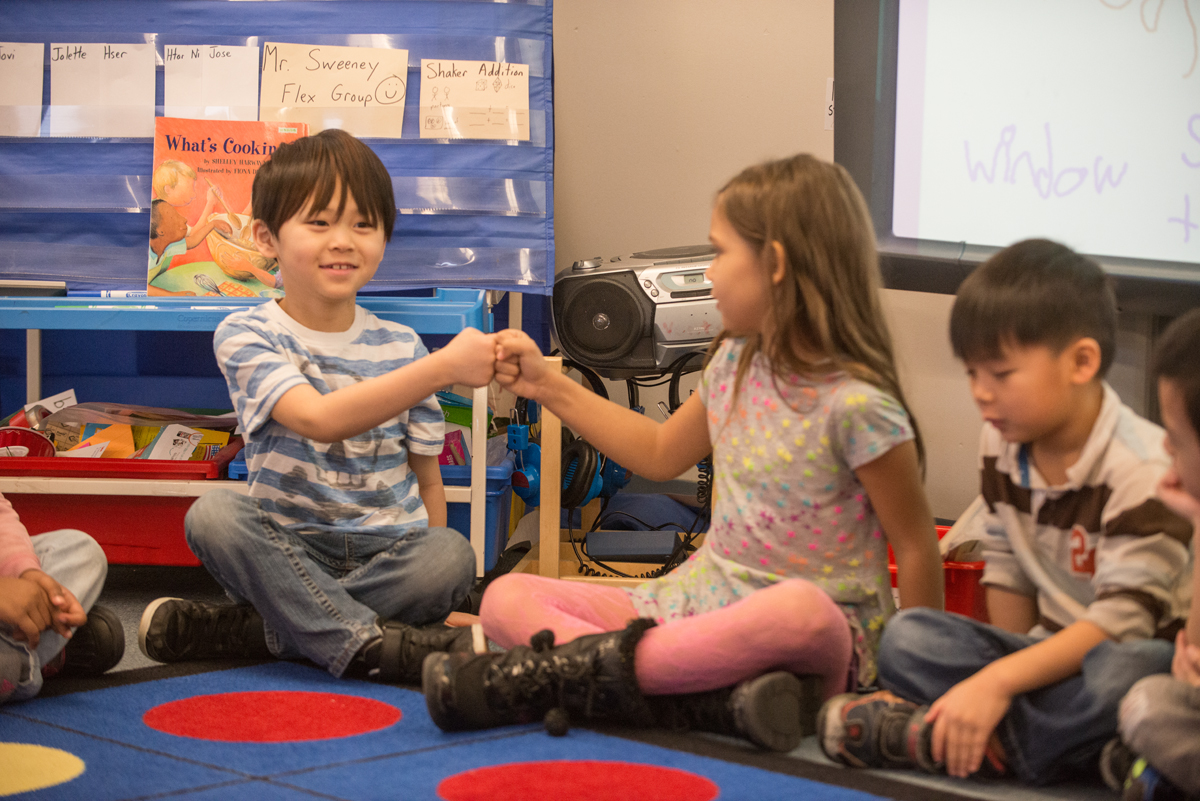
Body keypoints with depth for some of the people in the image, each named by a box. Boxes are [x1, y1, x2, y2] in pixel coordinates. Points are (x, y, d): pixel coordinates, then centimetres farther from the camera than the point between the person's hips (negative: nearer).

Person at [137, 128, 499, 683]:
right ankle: (374, 644, -35)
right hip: (291, 549, -2)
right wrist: (443, 367, -31)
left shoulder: (400, 347, 6)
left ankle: (251, 631, -24)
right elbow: (321, 420, -25)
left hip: (389, 554, 2)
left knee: (453, 556, -30)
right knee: (211, 516, -31)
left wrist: (427, 579, 0)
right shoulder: (246, 336, -6)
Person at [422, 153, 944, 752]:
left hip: (816, 627, -7)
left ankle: (555, 672, -33)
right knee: (506, 598, -9)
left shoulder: (855, 405, -14)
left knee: (800, 612, -45)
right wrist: (547, 385, 23)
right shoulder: (735, 364, 9)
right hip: (703, 600, 7)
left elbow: (917, 548, -10)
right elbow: (662, 454, 25)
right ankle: (723, 697, -30)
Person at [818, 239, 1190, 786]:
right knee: (907, 636, -12)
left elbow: (1122, 620, -25)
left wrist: (998, 681, -31)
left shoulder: (1142, 470, -19)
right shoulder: (1003, 444, 4)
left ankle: (934, 740, -32)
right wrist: (1005, 674, 0)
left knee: (1125, 673, -41)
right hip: (1052, 649, 7)